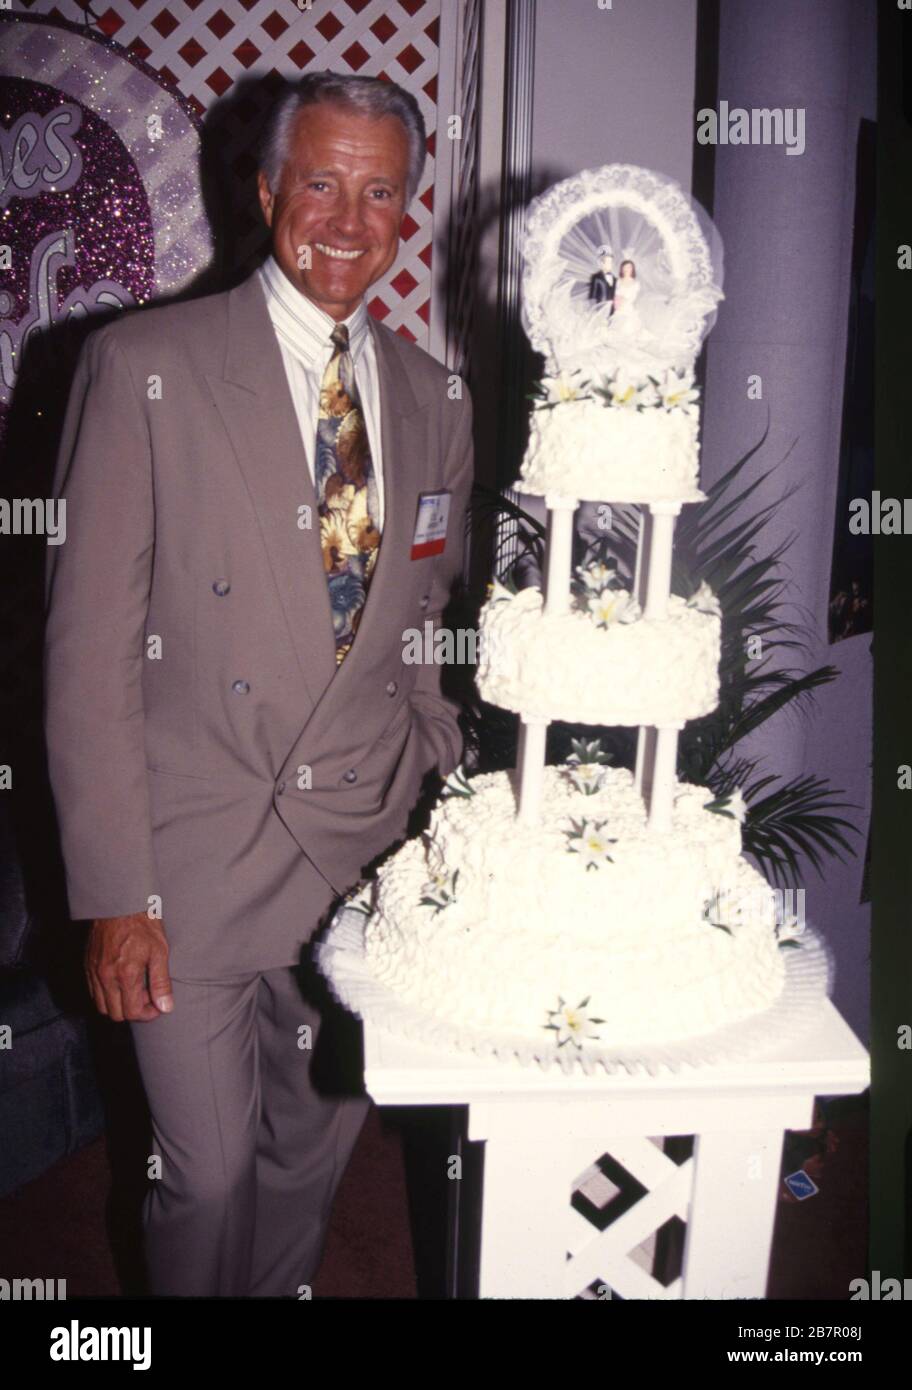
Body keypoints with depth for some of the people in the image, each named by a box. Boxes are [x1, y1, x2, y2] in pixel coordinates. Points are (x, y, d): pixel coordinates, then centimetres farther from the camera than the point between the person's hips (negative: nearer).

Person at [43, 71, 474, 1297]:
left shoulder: (435, 398, 6)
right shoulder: (143, 367, -8)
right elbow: (90, 646, -10)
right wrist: (112, 891, -12)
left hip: (367, 854, 4)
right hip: (194, 860, -3)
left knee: (317, 1148, 19)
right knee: (207, 1174, 11)